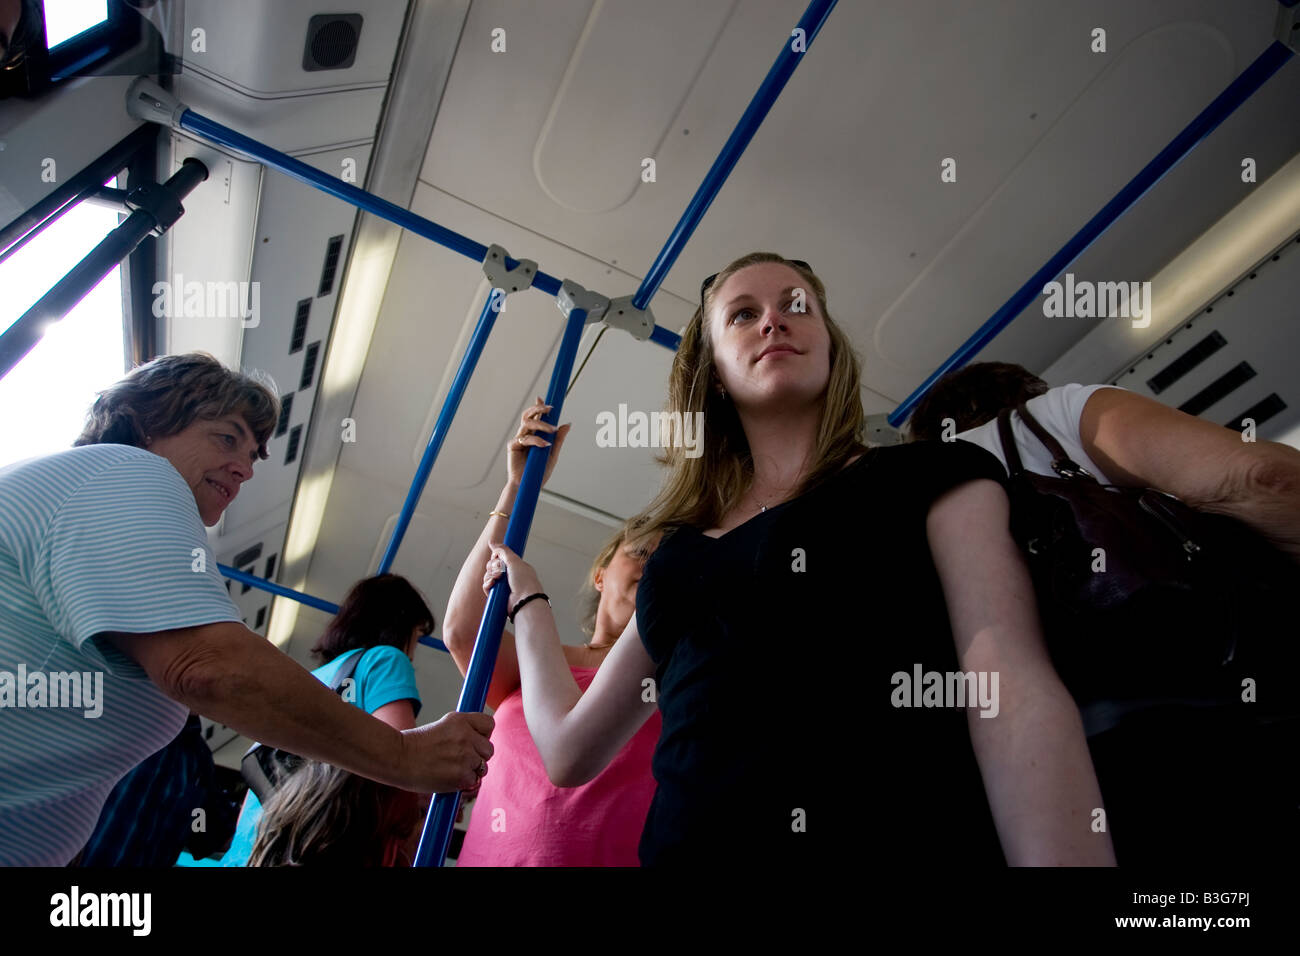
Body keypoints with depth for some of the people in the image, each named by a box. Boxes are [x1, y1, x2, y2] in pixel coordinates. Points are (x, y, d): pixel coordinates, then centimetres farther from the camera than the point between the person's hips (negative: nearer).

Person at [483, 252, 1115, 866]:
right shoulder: (679, 551, 14)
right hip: (690, 845, 4)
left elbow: (1020, 694, -8)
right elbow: (570, 750, 19)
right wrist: (526, 596, 28)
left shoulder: (932, 480, 5)